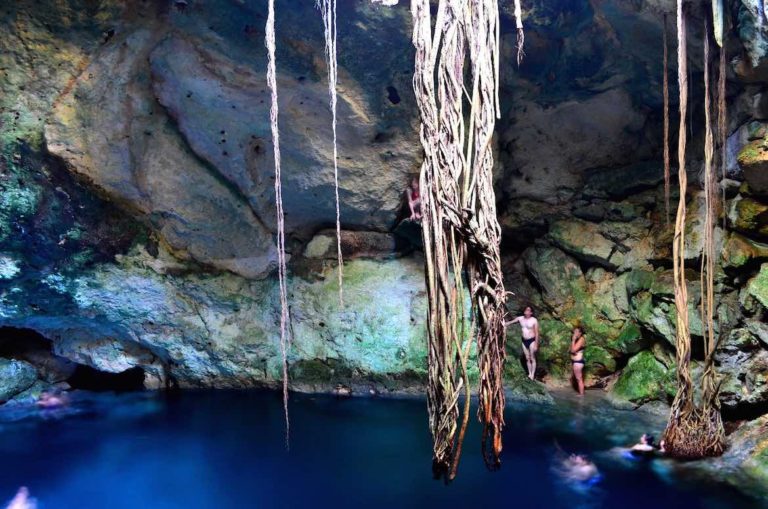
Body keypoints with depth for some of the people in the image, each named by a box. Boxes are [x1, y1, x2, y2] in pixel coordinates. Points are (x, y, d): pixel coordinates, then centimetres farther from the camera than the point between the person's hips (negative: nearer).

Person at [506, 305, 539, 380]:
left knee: (532, 358, 1)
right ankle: (529, 374, 18)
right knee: (527, 358, 11)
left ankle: (532, 375, 5)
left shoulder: (534, 320, -14)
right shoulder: (520, 319, 0)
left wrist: (536, 344, -13)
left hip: (532, 340, -5)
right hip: (524, 341, 5)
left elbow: (537, 333, -11)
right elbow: (510, 322, 8)